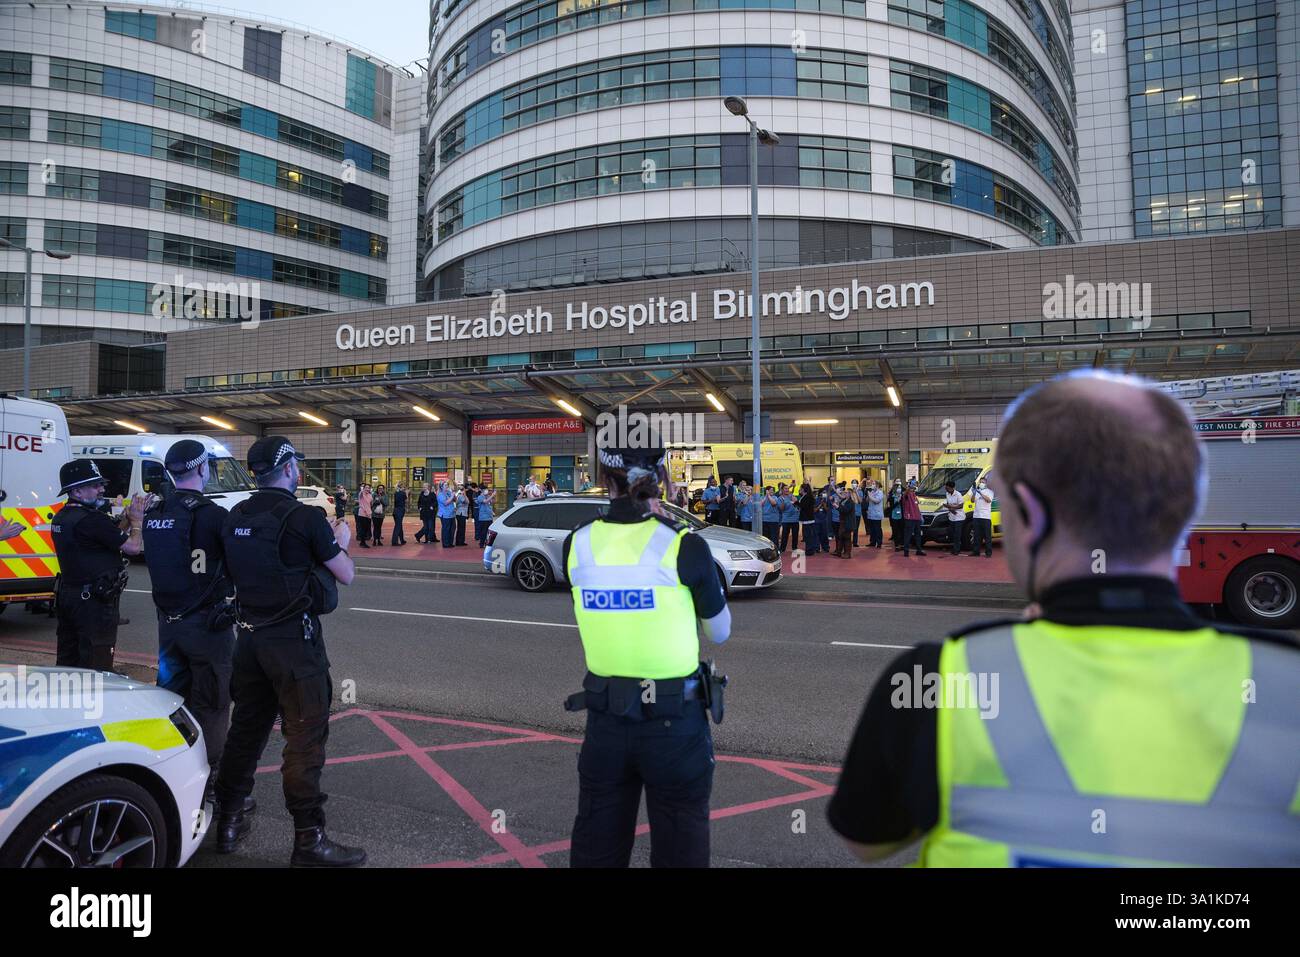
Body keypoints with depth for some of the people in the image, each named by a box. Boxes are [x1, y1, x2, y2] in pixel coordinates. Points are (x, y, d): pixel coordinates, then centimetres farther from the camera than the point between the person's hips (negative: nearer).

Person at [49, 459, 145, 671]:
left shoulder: (61, 518, 11)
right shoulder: (92, 519, -20)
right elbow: (133, 547, -16)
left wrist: (127, 519, 8)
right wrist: (136, 521, -1)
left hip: (66, 596, 10)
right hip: (94, 602, -10)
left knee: (67, 662, 18)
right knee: (95, 668, -2)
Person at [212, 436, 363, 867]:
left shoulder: (235, 517, 6)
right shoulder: (304, 518, -15)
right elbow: (346, 575, -5)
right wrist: (340, 541, 14)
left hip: (250, 635, 7)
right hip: (294, 639, -7)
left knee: (246, 728, 17)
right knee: (305, 737, -1)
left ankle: (227, 823, 29)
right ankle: (309, 840, 5)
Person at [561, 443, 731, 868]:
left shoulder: (577, 545, -6)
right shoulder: (683, 546, -15)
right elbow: (720, 632, -1)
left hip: (604, 719, 3)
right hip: (676, 721, -3)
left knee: (596, 849, 19)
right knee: (679, 849, 14)